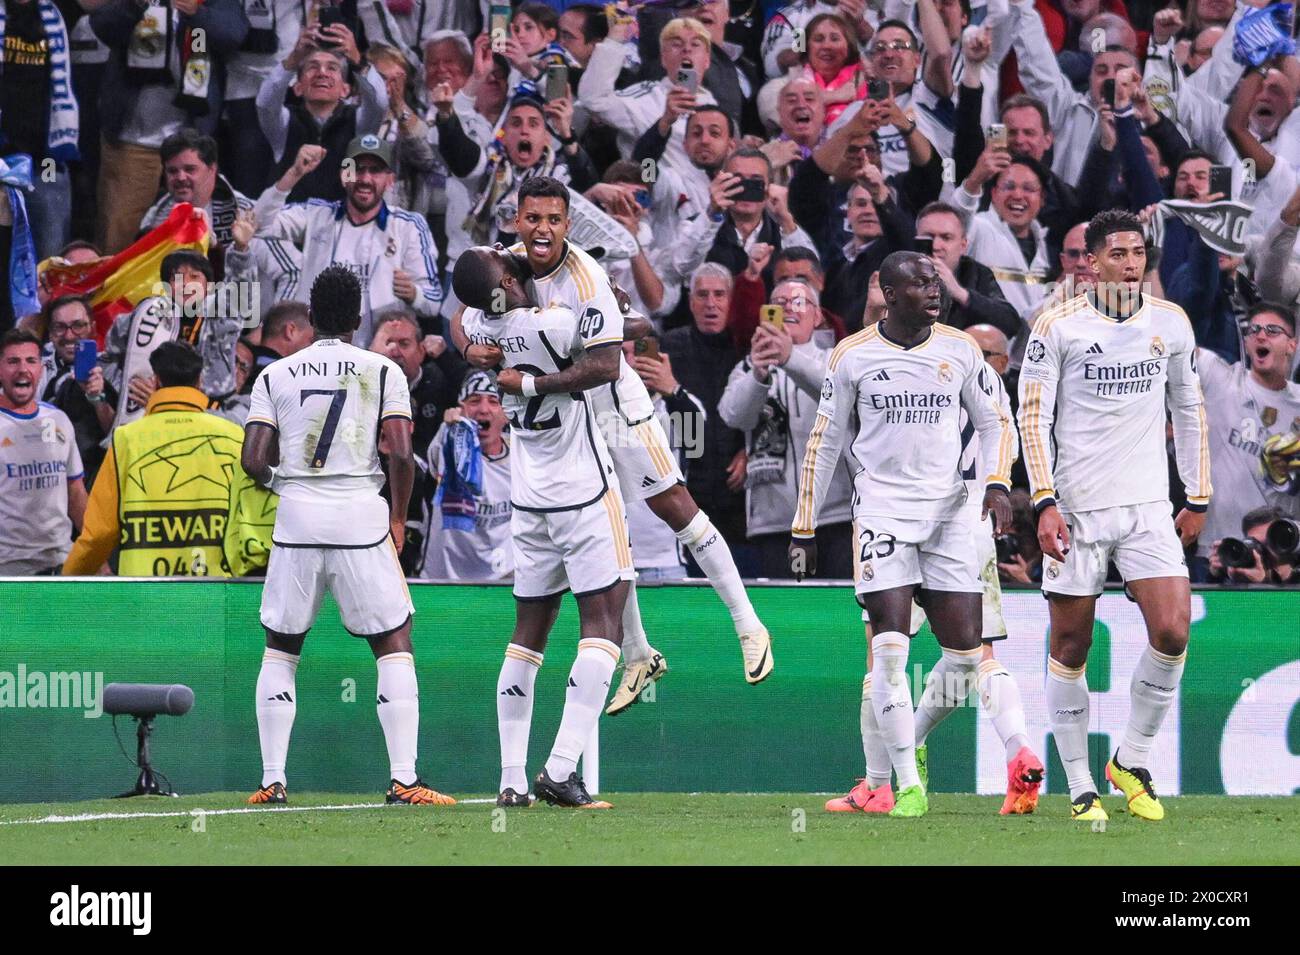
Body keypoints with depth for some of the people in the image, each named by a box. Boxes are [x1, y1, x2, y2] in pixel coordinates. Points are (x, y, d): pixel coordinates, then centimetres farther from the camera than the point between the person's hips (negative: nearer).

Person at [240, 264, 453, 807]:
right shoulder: (381, 371, 2)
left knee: (281, 647, 14)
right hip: (361, 517, -2)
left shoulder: (276, 376, 7)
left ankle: (272, 780, 8)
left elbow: (253, 462, -1)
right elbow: (400, 455, -7)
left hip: (296, 518, 2)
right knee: (394, 645, 5)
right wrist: (399, 518, 6)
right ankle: (403, 779, -5)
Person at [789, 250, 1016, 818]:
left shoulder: (960, 350, 5)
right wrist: (804, 530, 9)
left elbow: (993, 423, 14)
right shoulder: (853, 357, 2)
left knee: (965, 653, -1)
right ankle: (907, 783, -8)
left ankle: (914, 735, 26)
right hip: (881, 510, -2)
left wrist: (996, 484, -6)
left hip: (948, 511, 2)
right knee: (890, 649, -13)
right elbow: (825, 444, 9)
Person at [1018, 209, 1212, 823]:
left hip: (1149, 507, 3)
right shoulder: (1057, 327, -5)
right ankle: (1080, 789, 12)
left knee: (1172, 633, -12)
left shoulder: (1170, 323, 6)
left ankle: (1132, 761, 7)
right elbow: (1033, 417, -4)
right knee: (1070, 649, 1)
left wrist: (1198, 499, 15)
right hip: (1076, 508, -3)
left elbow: (1189, 411, 17)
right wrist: (1045, 503, -12)